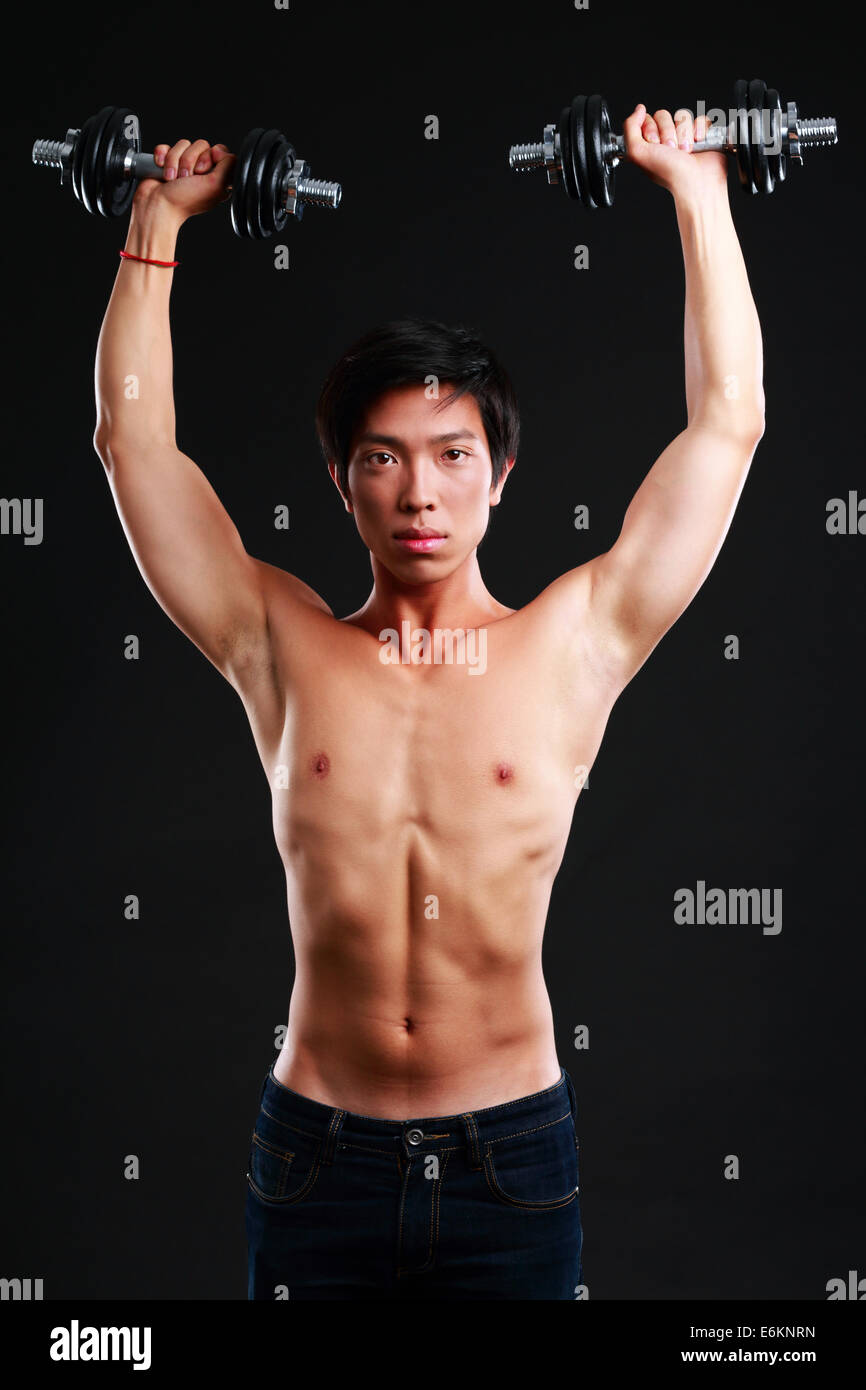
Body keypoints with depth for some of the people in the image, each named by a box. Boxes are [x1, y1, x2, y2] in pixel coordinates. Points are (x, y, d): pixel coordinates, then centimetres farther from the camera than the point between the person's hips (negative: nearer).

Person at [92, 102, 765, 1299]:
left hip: (513, 1154, 0)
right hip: (317, 1152, 1)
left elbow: (727, 423, 1)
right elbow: (134, 438, 7)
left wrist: (697, 191, 6)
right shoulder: (281, 649, 2)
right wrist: (159, 217, 10)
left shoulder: (572, 647, -1)